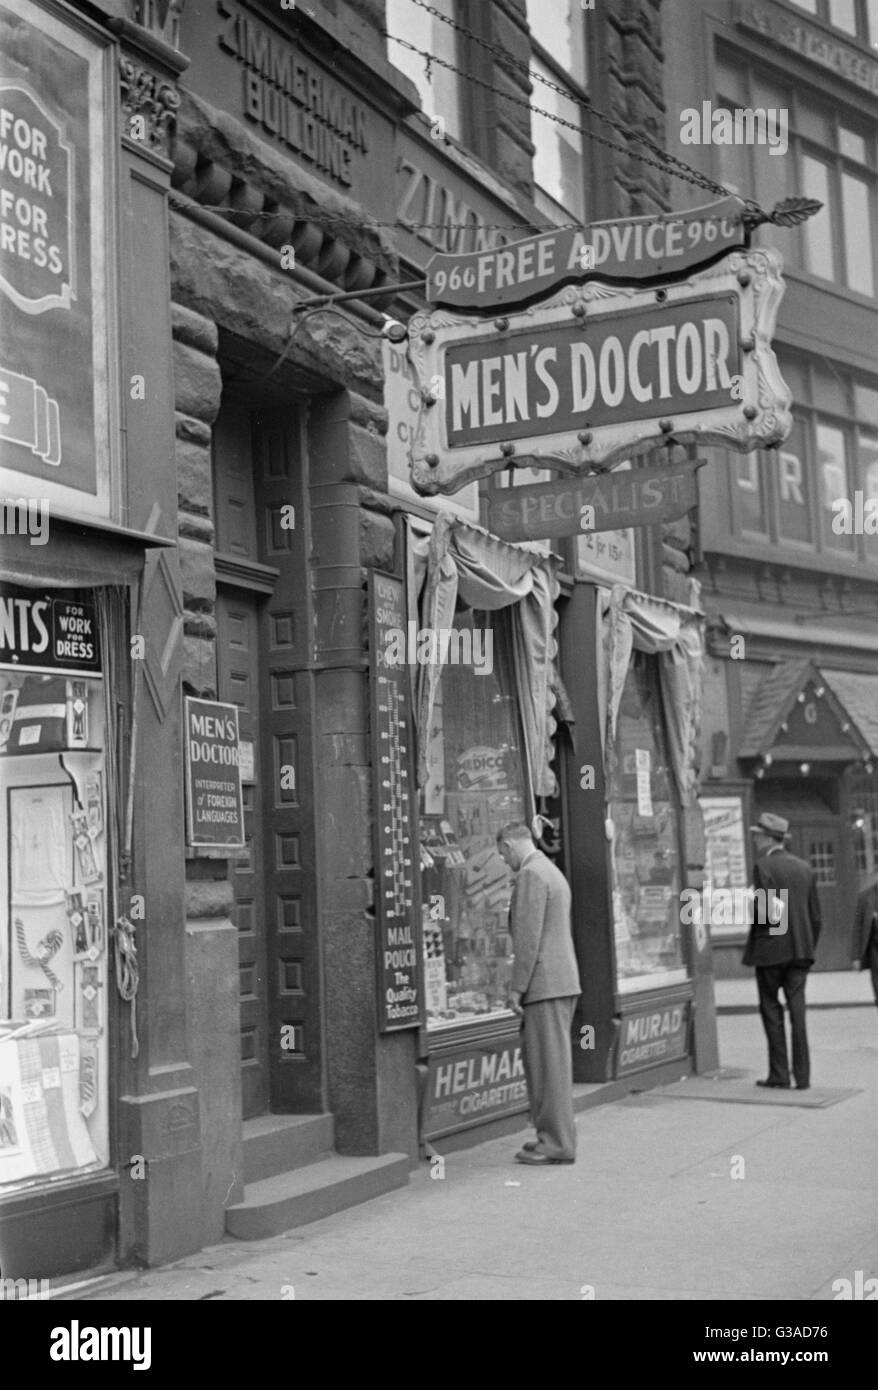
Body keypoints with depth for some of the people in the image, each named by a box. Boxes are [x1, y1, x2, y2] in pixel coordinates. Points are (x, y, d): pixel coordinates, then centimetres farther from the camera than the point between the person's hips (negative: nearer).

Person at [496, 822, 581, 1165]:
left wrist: (516, 988, -16)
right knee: (552, 1063, 13)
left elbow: (528, 938, -18)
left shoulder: (530, 875, -12)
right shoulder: (553, 872, 19)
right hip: (564, 982, 10)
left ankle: (557, 1144, -4)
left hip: (544, 983, -10)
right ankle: (555, 1136, 17)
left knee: (548, 1064, -6)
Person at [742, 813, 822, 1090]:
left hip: (770, 950, -5)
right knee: (797, 1008, 6)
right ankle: (802, 1076, 5)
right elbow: (816, 916, 9)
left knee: (771, 1009, 4)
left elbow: (767, 913, -19)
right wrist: (809, 948, 17)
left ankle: (779, 1075, 5)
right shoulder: (805, 868, 9)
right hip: (800, 950, 5)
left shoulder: (763, 867, -10)